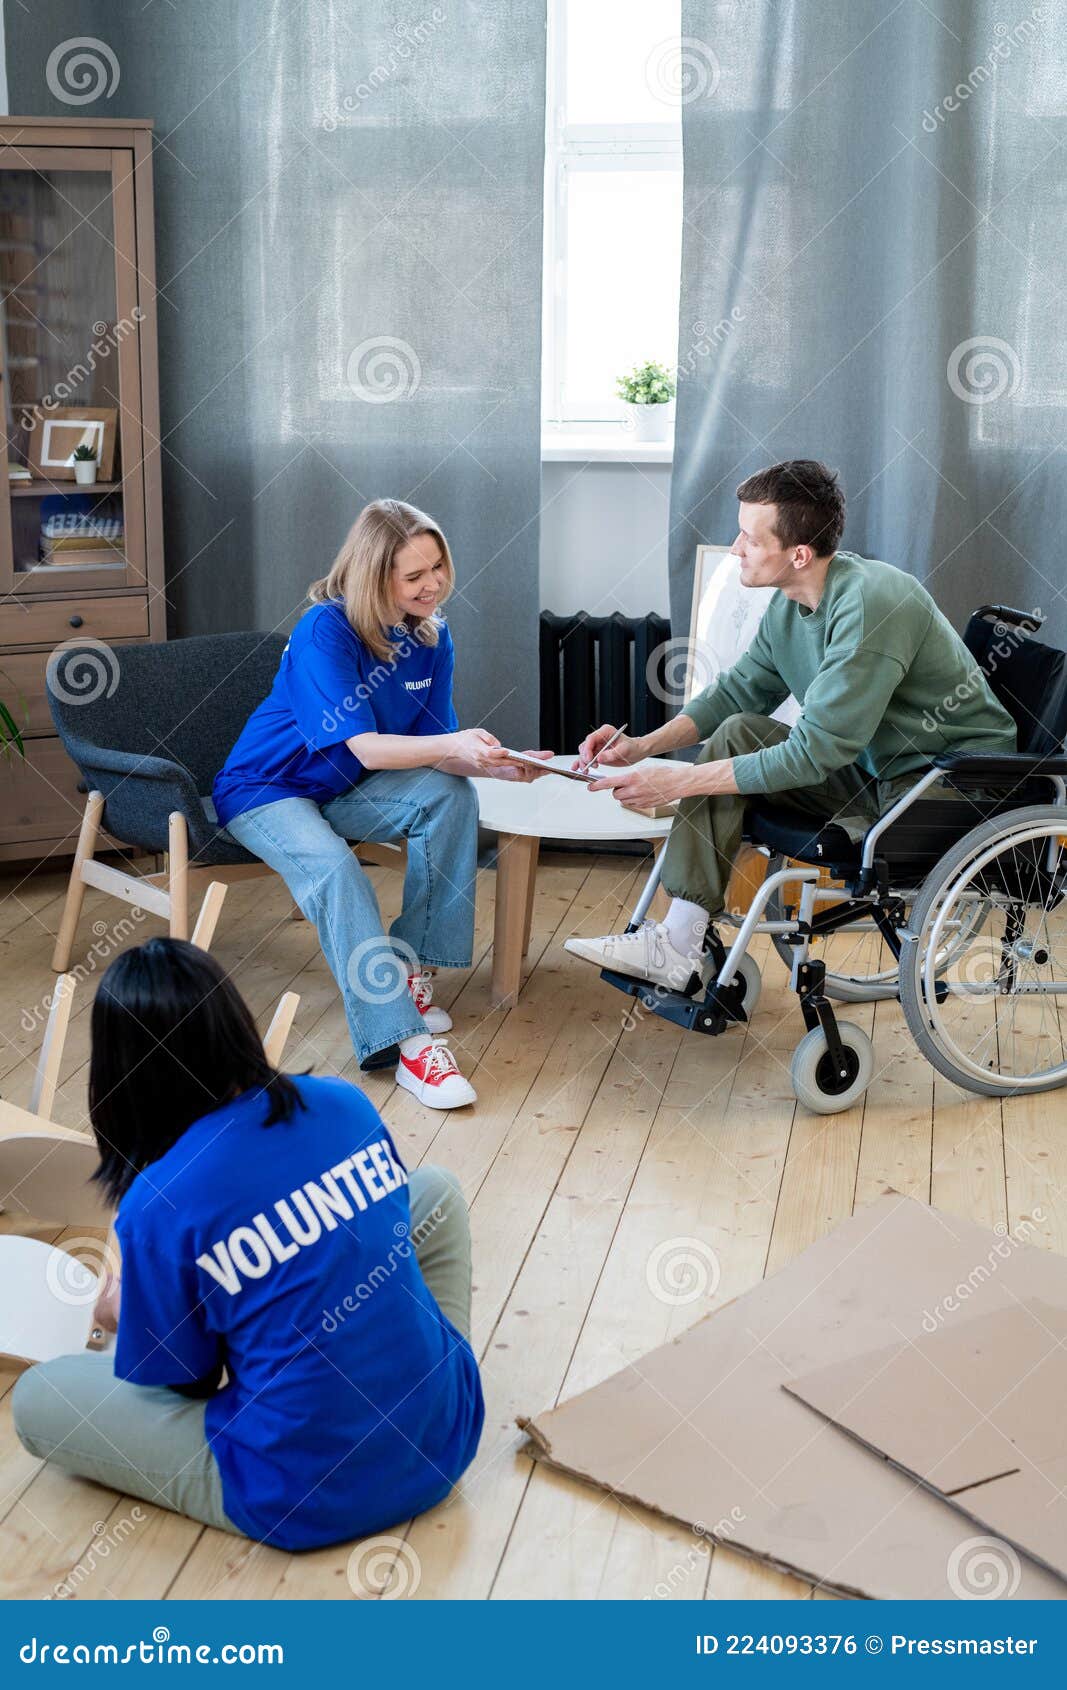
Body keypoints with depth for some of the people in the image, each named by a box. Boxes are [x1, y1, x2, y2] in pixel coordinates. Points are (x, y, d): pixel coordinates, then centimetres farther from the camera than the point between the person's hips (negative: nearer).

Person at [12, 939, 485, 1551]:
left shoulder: (159, 1202, -18)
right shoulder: (346, 1102, -4)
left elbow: (182, 1379, -4)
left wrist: (126, 1312, 17)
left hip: (306, 1501, -4)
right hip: (445, 1436, 5)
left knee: (38, 1397, 9)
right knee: (433, 1188, 26)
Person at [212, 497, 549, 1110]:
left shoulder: (431, 636, -4)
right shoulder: (325, 631, -24)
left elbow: (437, 752, -6)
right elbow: (362, 747, -29)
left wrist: (496, 764, -26)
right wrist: (453, 745, -41)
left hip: (343, 788, 6)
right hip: (265, 789, -6)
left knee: (453, 795, -19)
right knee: (334, 866, -35)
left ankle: (413, 966, -10)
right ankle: (400, 1040, -35)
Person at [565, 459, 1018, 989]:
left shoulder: (870, 606, -27)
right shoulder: (790, 604, 0)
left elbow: (812, 755, -27)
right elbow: (736, 692, 11)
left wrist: (675, 781, -24)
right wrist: (644, 746, -5)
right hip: (872, 762, 8)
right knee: (738, 733, -7)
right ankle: (678, 944, -11)